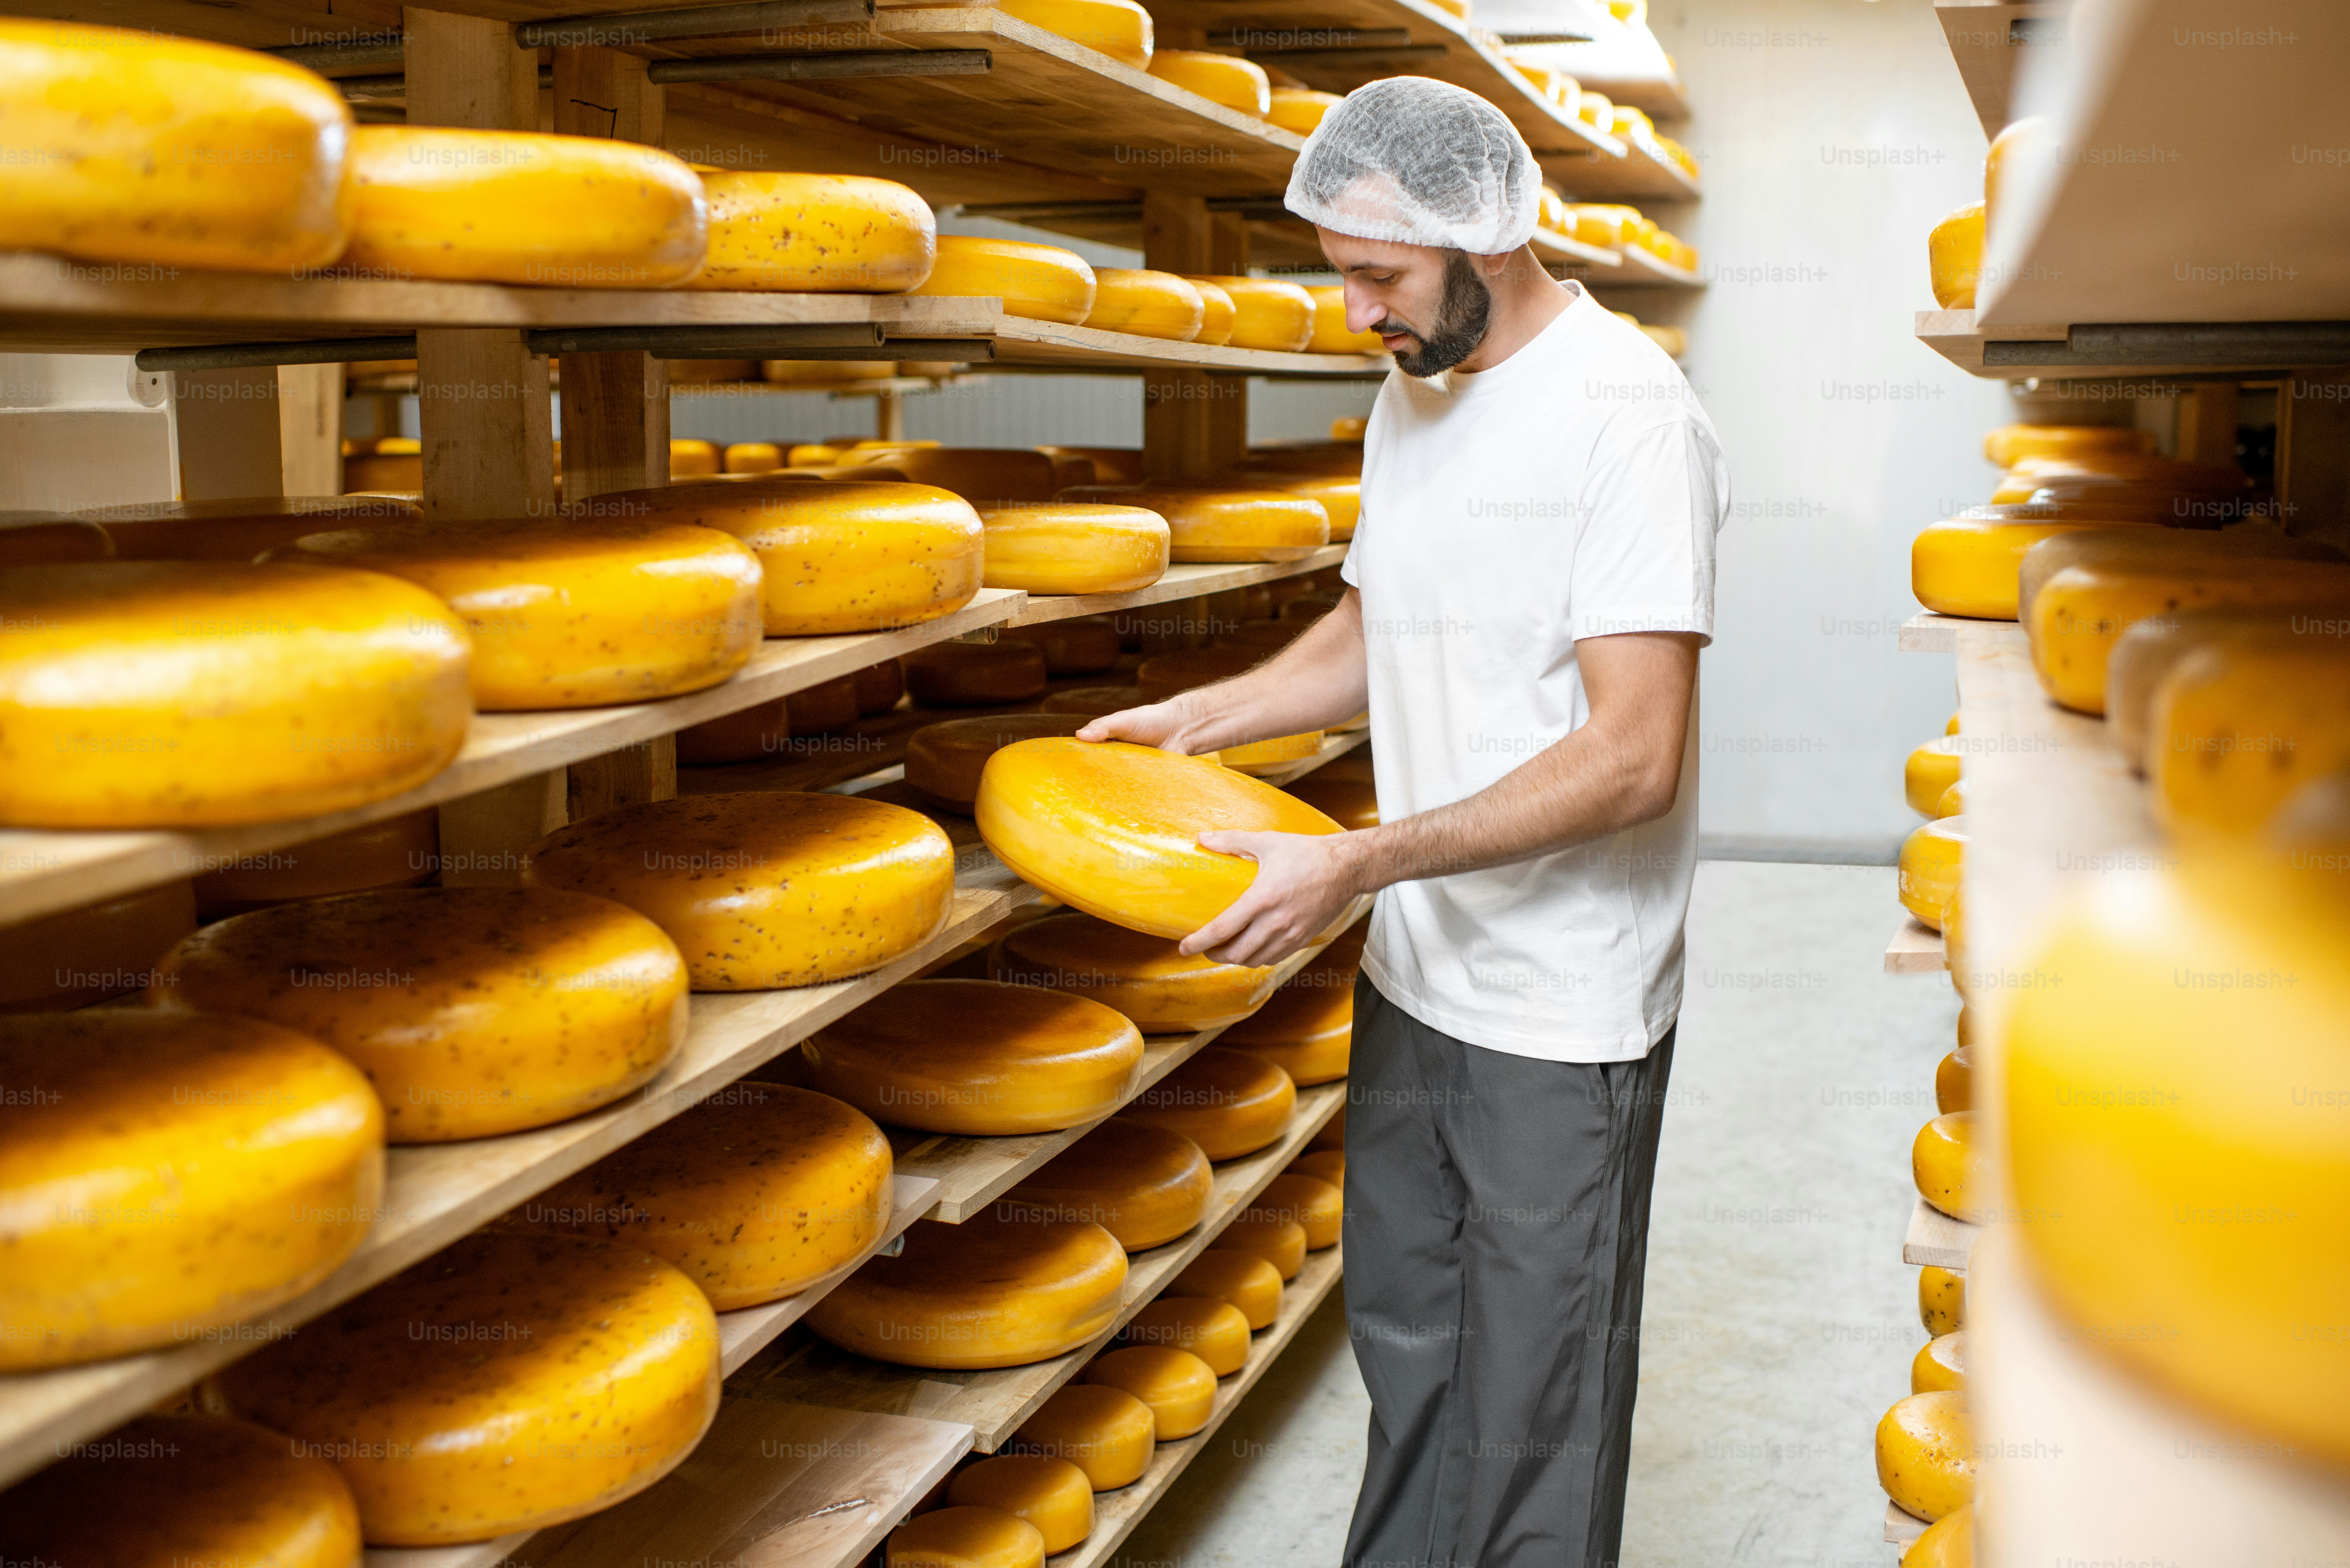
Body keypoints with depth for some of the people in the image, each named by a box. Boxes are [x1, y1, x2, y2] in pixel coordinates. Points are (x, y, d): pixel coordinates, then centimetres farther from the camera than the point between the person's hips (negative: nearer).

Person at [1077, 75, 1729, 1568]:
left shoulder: (1628, 413, -18)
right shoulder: (1413, 395, 9)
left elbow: (1634, 757, -24)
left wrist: (1358, 863, -26)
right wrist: (1197, 719, 7)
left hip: (1563, 1011, -8)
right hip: (1412, 978, 8)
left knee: (1532, 1413, 7)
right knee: (1401, 1336, 22)